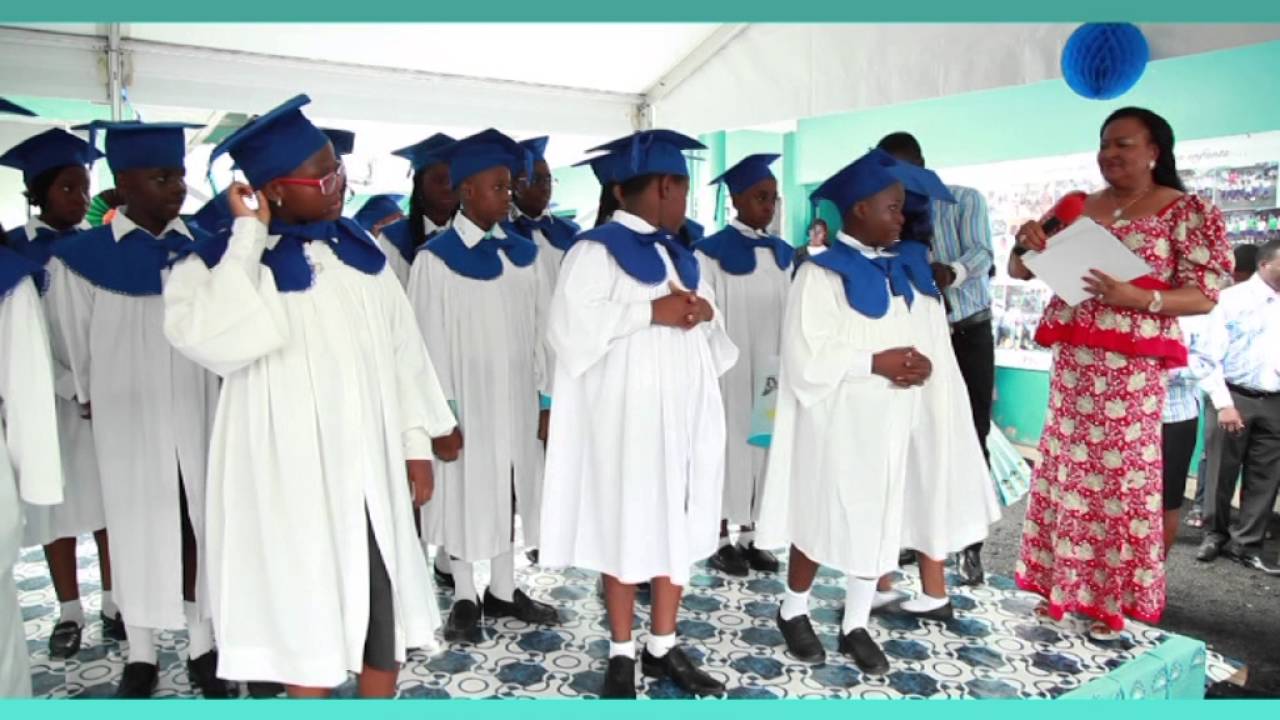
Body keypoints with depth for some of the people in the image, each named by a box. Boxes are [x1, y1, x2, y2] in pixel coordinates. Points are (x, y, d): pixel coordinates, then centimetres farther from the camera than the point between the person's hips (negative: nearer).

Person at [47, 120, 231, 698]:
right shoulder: (80, 257, -5)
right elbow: (75, 346, 4)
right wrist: (95, 402, 9)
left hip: (200, 415, 1)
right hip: (127, 420, -1)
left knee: (200, 526, 8)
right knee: (137, 530, 9)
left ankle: (203, 646, 24)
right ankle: (141, 656, 25)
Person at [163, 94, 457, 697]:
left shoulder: (357, 247, 5)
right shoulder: (226, 262, -9)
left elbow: (402, 346, 7)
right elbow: (211, 342, -30)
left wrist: (417, 441, 4)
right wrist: (247, 236, -22)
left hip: (371, 462, 4)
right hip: (292, 470, -4)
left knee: (386, 603, 13)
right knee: (308, 612, 9)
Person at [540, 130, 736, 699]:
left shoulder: (679, 253, 15)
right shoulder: (597, 248, -8)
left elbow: (708, 322, 19)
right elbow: (571, 321, -19)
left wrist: (705, 311, -5)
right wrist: (653, 312, -20)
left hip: (684, 409, 7)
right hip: (628, 412, -7)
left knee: (678, 522, 10)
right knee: (628, 526, 3)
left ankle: (663, 648, 23)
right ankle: (622, 654, 19)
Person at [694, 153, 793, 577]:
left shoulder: (782, 253, 10)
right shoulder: (712, 252, -9)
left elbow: (789, 314, 12)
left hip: (771, 367, 6)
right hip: (729, 368, -6)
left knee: (765, 446, 9)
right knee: (730, 446, 1)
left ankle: (751, 537, 20)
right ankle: (721, 540, 13)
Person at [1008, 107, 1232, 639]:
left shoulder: (1185, 211, -1)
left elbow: (1205, 295, -6)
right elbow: (1019, 271, 12)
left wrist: (1137, 298, -21)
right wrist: (1026, 243, -10)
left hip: (1132, 370, -4)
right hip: (1072, 364, 4)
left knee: (1122, 479, 0)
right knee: (1065, 472, 8)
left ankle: (1113, 602, 14)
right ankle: (1062, 587, 21)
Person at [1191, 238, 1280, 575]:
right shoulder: (1232, 299, -4)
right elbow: (1209, 356, -7)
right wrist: (1224, 403, -12)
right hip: (1235, 397, -4)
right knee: (1221, 472, 6)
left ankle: (1246, 544, 20)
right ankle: (1214, 534, 24)